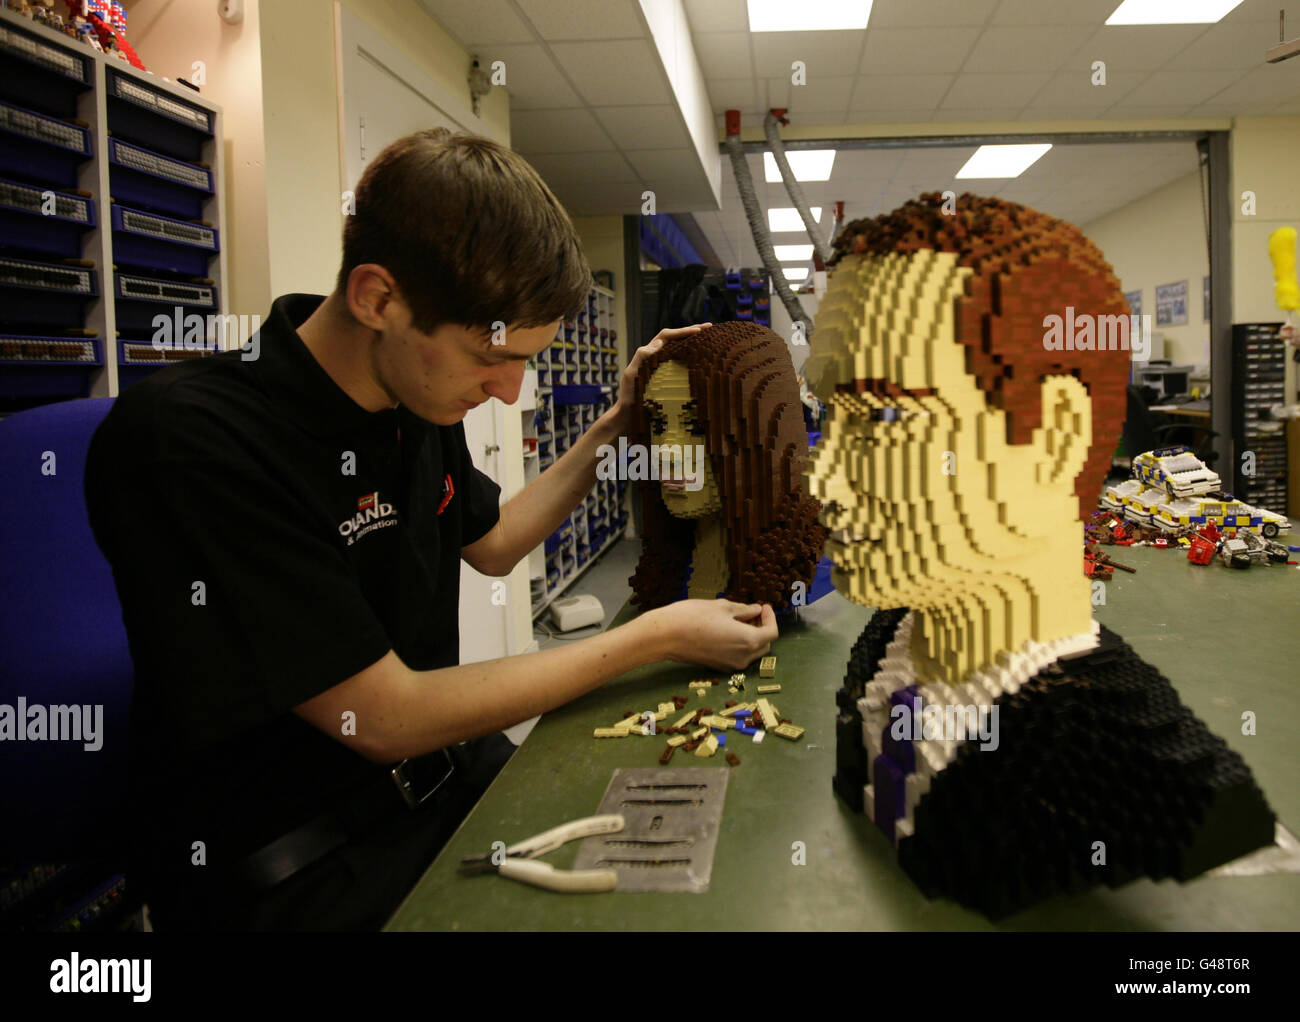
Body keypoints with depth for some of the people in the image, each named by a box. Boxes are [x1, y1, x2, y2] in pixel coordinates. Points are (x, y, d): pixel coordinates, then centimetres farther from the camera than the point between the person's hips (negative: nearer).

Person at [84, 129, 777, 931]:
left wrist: (619, 424, 7)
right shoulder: (188, 439, -26)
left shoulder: (415, 399, 0)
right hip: (293, 871, -7)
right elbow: (386, 718, -24)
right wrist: (659, 636, -18)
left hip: (443, 771, 7)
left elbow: (492, 543, 19)